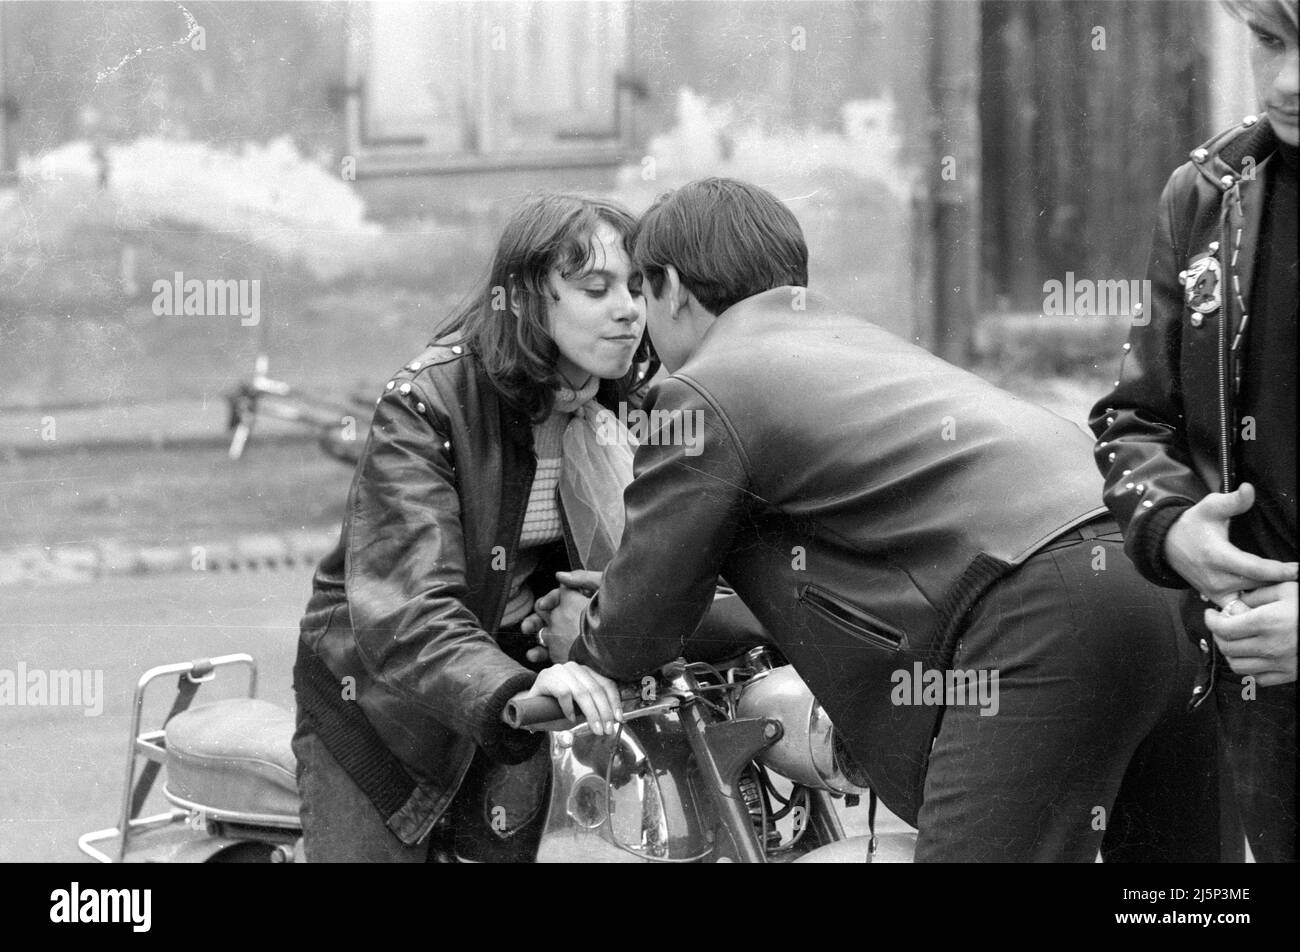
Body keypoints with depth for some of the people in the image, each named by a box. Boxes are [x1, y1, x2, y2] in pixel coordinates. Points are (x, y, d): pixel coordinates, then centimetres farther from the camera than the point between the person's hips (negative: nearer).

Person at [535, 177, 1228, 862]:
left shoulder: (701, 395, 4)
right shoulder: (850, 336, 30)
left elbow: (637, 637, 10)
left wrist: (584, 638, 33)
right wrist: (640, 589, 42)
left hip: (1037, 621, -9)